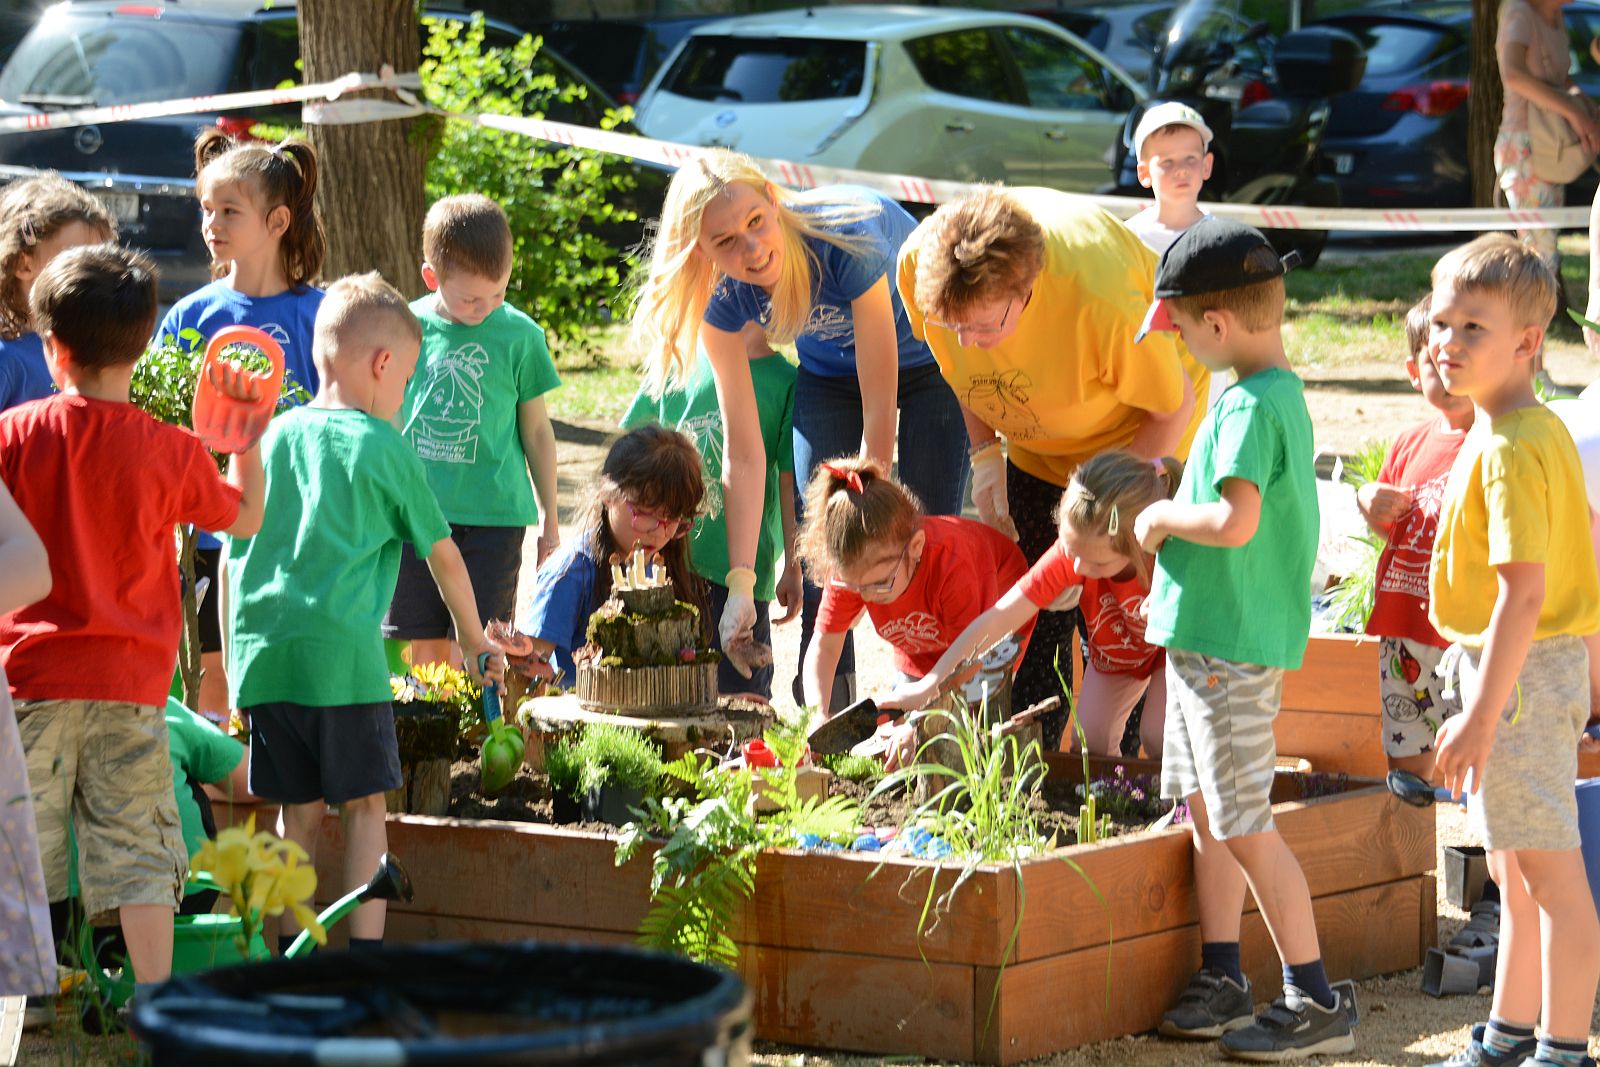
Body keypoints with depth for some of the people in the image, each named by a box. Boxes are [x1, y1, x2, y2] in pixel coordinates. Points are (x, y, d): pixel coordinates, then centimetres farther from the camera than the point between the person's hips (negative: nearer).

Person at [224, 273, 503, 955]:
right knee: (363, 806, 5)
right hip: (341, 655, -4)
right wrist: (474, 640, 25)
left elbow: (231, 559, 16)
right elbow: (442, 553, 10)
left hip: (260, 651, 4)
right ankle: (366, 963, 2)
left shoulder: (268, 439, 12)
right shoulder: (382, 447, -1)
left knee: (298, 811, 12)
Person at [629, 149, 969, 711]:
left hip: (929, 362, -3)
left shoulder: (847, 241, -40)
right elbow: (744, 452, -22)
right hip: (830, 367, 4)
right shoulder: (723, 299, -26)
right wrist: (740, 582, -27)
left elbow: (880, 418, -34)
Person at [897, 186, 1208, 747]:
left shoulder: (1100, 298, -42)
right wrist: (984, 455, -12)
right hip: (1034, 446, 4)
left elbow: (1176, 405, -23)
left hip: (1136, 433, -4)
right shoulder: (920, 265, -28)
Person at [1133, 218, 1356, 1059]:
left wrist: (1166, 516, -16)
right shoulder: (1283, 393, 11)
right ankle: (1220, 981, 23)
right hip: (1207, 636, 10)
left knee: (1243, 826, -5)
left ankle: (1317, 1002, 0)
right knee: (1205, 809, 15)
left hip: (1232, 644, -10)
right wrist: (1176, 517, 13)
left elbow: (1237, 520, -32)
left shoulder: (1249, 407, -21)